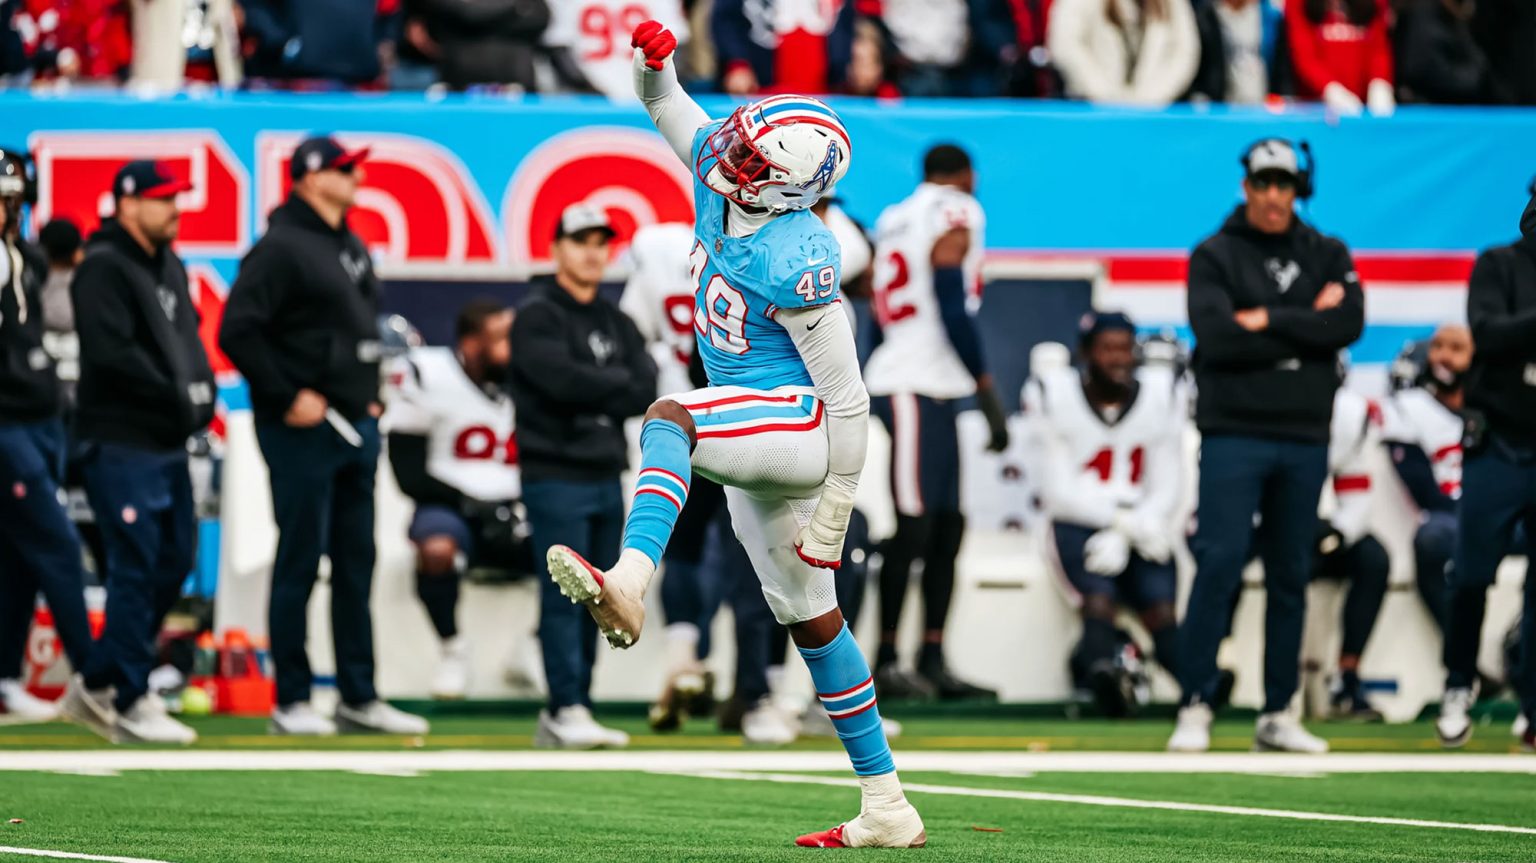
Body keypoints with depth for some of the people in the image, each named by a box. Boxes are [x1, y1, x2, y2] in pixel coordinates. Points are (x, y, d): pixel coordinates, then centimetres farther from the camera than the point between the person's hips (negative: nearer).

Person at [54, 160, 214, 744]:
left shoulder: (169, 266, 17)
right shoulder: (104, 268, -12)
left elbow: (186, 338, 21)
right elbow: (111, 352, -21)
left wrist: (201, 390, 1)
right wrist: (176, 396, -18)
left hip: (170, 444, 9)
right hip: (122, 444, -9)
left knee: (174, 560, 12)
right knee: (136, 569, -8)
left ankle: (97, 686, 22)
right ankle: (130, 704, -1)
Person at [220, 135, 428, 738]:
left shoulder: (352, 248, 16)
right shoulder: (281, 248, -12)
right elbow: (238, 331, -18)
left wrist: (370, 394, 16)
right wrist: (288, 396, -17)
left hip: (355, 426, 9)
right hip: (304, 431, -9)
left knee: (356, 564, 10)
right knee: (300, 563, -4)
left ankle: (359, 699, 15)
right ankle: (292, 702, 1)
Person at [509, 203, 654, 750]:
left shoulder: (616, 323, 18)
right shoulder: (538, 316, -3)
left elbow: (648, 393, 5)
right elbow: (563, 378, -18)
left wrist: (592, 396, -10)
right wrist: (619, 385, -4)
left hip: (606, 476, 7)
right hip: (556, 475, -7)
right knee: (564, 597, -10)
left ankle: (565, 715, 10)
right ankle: (567, 711, -11)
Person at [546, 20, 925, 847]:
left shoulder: (793, 264, -24)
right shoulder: (723, 183, -2)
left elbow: (846, 399, -20)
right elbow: (667, 106, 16)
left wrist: (832, 518, -17)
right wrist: (654, 61, -7)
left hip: (798, 424, -10)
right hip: (756, 438, 10)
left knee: (667, 419, -33)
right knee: (812, 620, 13)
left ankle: (628, 585, -57)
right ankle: (887, 809, 19)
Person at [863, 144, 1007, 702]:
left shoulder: (893, 220, 19)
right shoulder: (958, 213, -6)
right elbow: (952, 309, -15)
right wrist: (990, 396, -12)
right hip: (918, 392, -9)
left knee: (947, 527, 9)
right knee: (912, 527, -9)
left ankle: (933, 661, 9)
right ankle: (885, 659, -8)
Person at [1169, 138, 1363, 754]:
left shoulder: (1327, 256, 11)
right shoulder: (1215, 256, 2)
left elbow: (1350, 325, -6)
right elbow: (1216, 335, -14)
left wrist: (1269, 321, -12)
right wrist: (1307, 326, -9)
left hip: (1305, 438, 4)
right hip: (1234, 432, -4)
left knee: (1291, 576, 6)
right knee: (1219, 564, -11)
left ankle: (1277, 715, 12)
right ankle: (1195, 706, -8)